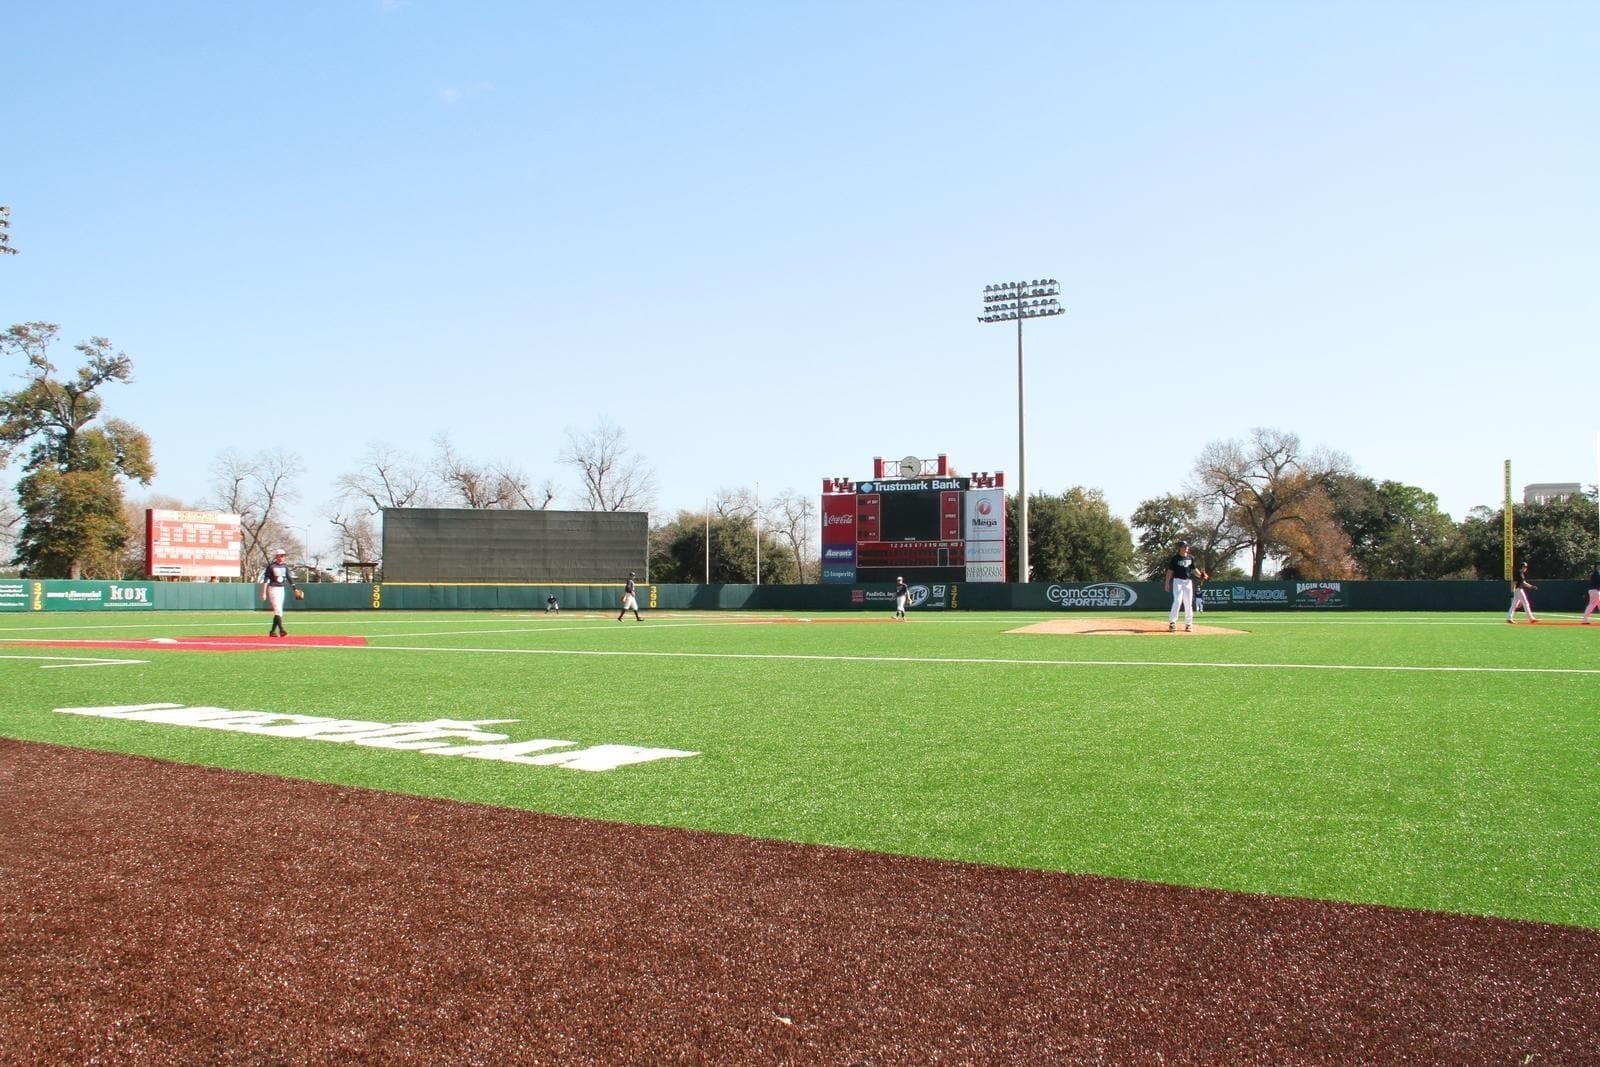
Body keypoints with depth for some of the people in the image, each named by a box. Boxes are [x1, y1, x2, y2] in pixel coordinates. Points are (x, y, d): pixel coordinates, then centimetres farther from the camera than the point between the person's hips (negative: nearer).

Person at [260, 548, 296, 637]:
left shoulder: (285, 566, 9)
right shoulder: (271, 566, -8)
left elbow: (289, 578, 9)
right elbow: (265, 580, -9)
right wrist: (264, 593, -14)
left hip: (282, 589, 7)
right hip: (273, 589, -7)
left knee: (279, 611, 7)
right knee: (278, 610, -15)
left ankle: (272, 631, 15)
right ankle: (281, 630, -22)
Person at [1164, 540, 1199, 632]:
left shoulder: (1191, 558, 10)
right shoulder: (1175, 558, -4)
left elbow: (1194, 569, 14)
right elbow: (1170, 571, -3)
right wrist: (1167, 583, -7)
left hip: (1188, 581, 5)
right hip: (1178, 580, -5)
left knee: (1188, 603, 5)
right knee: (1177, 601, -15)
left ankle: (1188, 624, 13)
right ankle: (1172, 622, -12)